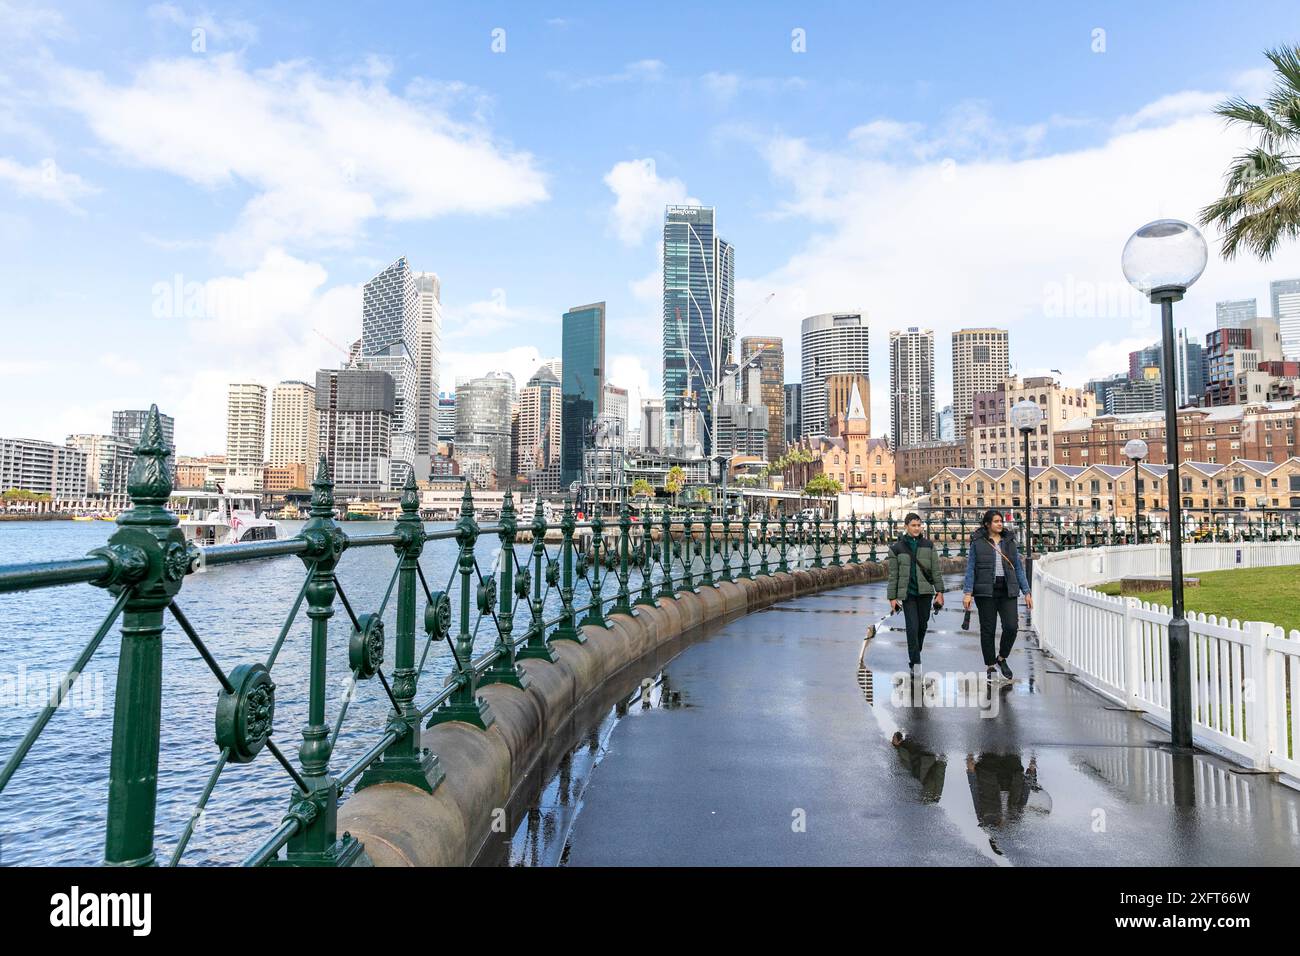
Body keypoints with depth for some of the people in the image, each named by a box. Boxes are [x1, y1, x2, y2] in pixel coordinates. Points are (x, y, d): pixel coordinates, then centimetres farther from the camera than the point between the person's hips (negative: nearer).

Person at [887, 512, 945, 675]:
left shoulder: (928, 545, 6)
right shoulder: (897, 548, 1)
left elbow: (936, 570, 5)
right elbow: (893, 575, 3)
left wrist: (940, 592, -2)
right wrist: (892, 597, 0)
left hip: (925, 592, 2)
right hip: (907, 593, -2)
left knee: (922, 626, 9)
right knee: (912, 627, -10)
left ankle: (913, 655, 30)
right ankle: (916, 665, -8)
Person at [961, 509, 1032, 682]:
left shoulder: (1009, 541, 10)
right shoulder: (978, 543, 0)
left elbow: (1019, 568, 12)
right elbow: (970, 569, -2)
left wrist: (1026, 592, 7)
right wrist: (967, 593, -10)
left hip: (1007, 591, 3)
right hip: (986, 591, -2)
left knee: (1011, 627, -7)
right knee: (988, 630, 3)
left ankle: (1001, 658, 18)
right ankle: (990, 666, 15)